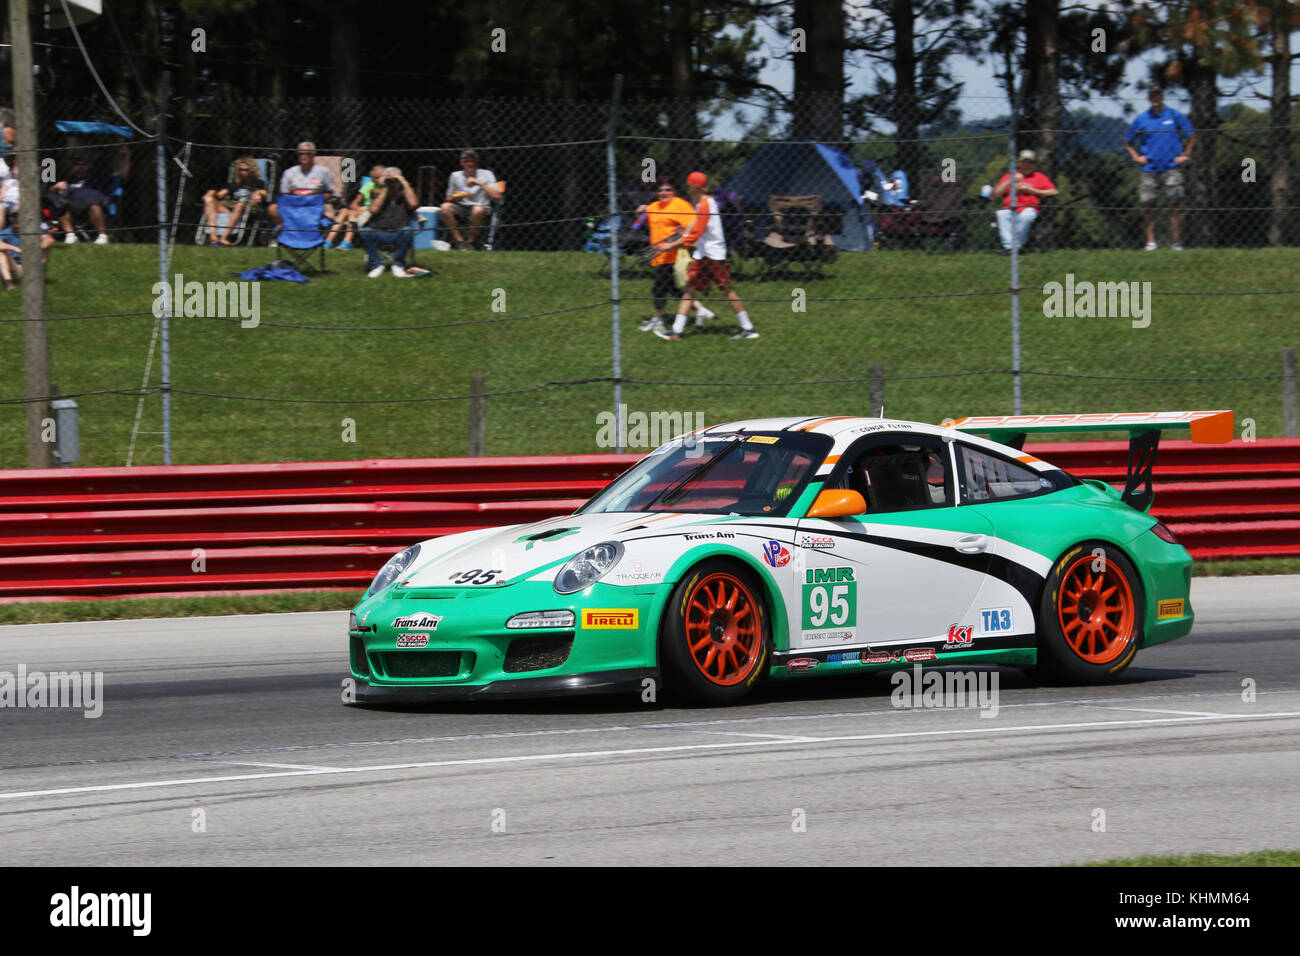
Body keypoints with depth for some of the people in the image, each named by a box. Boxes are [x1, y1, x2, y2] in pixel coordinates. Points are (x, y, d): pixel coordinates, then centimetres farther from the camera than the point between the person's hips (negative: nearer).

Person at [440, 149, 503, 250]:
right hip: (461, 208, 2)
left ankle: (471, 241, -16)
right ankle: (459, 240, -17)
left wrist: (480, 184, -12)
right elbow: (449, 199, 17)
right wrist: (454, 198, -7)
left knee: (478, 210, -38)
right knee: (445, 207, -28)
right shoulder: (455, 176, 13)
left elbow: (497, 197, -7)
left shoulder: (486, 174, 5)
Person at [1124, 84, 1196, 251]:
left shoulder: (1175, 116, 3)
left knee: (1175, 205, -5)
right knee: (1149, 205, -2)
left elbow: (1192, 136, 14)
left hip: (1171, 168, -1)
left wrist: (1185, 155, 5)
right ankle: (1150, 241, 4)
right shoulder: (1142, 119, 6)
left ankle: (1177, 241, -2)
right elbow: (1127, 141, 18)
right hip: (1150, 170, 1)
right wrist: (1136, 157, 5)